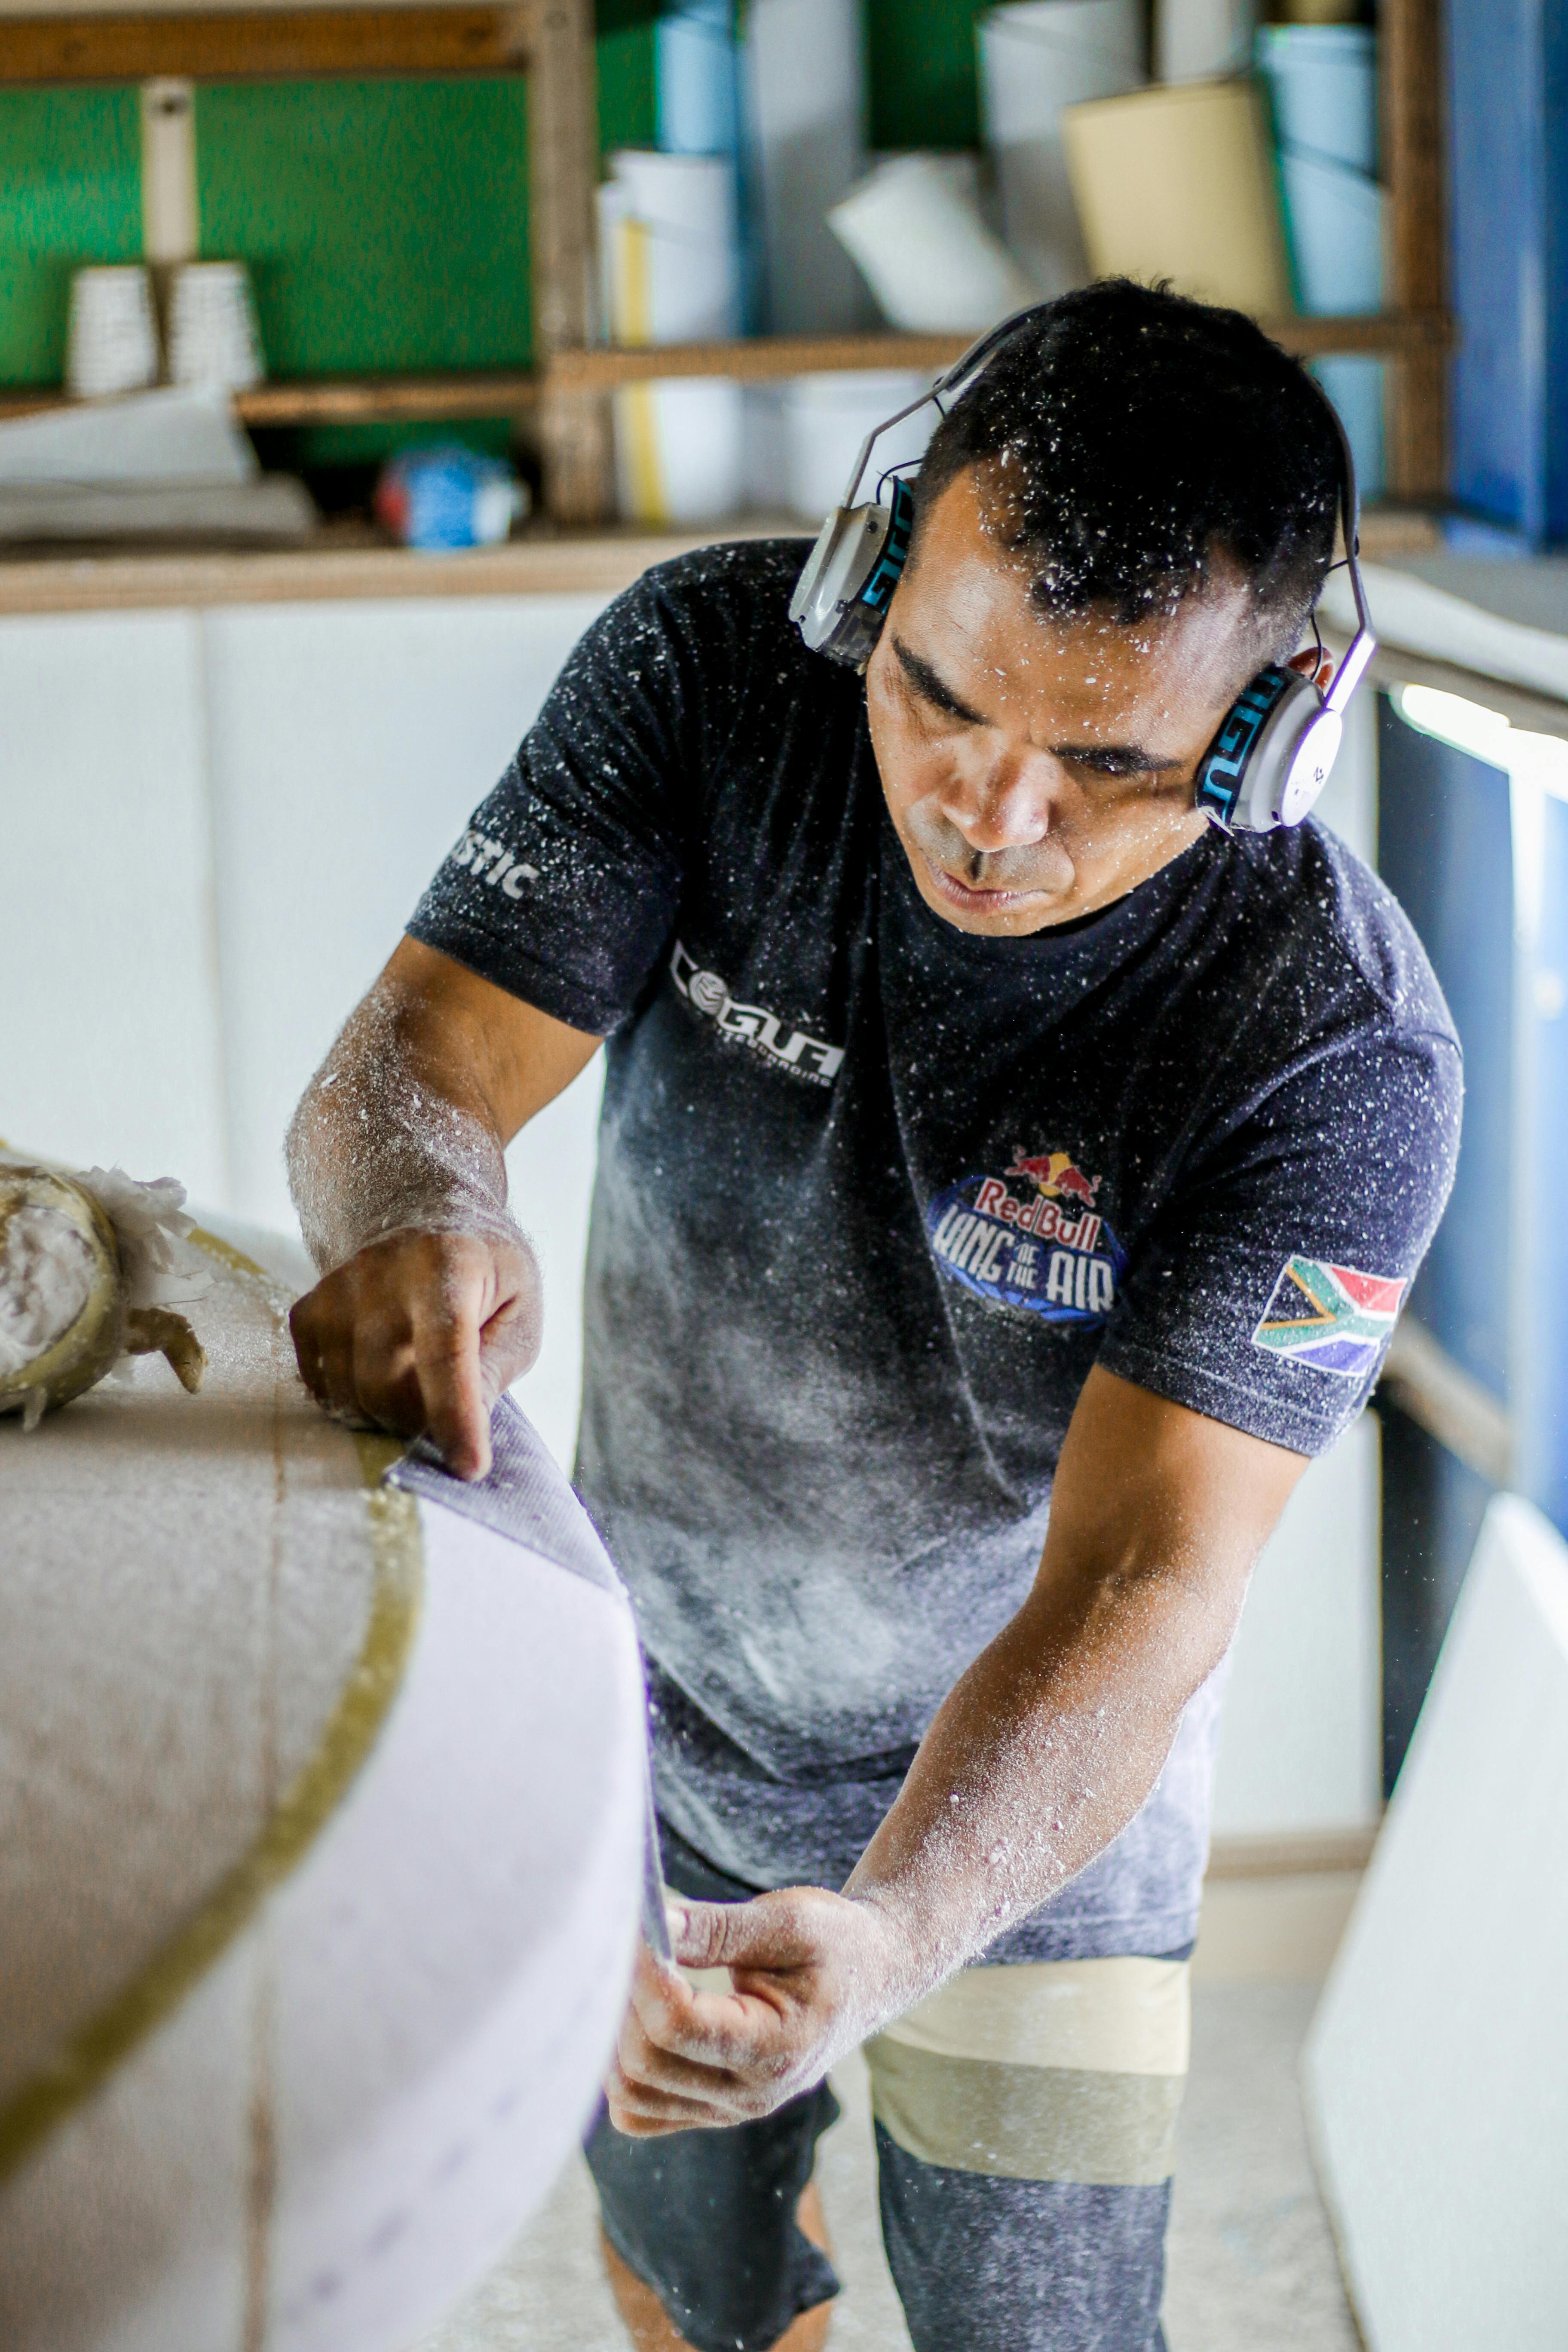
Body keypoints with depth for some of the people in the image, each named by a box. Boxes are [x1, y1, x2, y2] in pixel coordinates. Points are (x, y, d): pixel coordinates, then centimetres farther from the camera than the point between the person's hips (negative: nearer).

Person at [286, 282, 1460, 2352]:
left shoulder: (1339, 1049, -31)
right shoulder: (711, 669, -23)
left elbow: (1140, 1586, -36)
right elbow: (404, 1064, -24)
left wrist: (888, 1936, -54)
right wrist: (423, 1213, -50)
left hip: (1029, 1791, -2)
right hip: (638, 1699, 3)